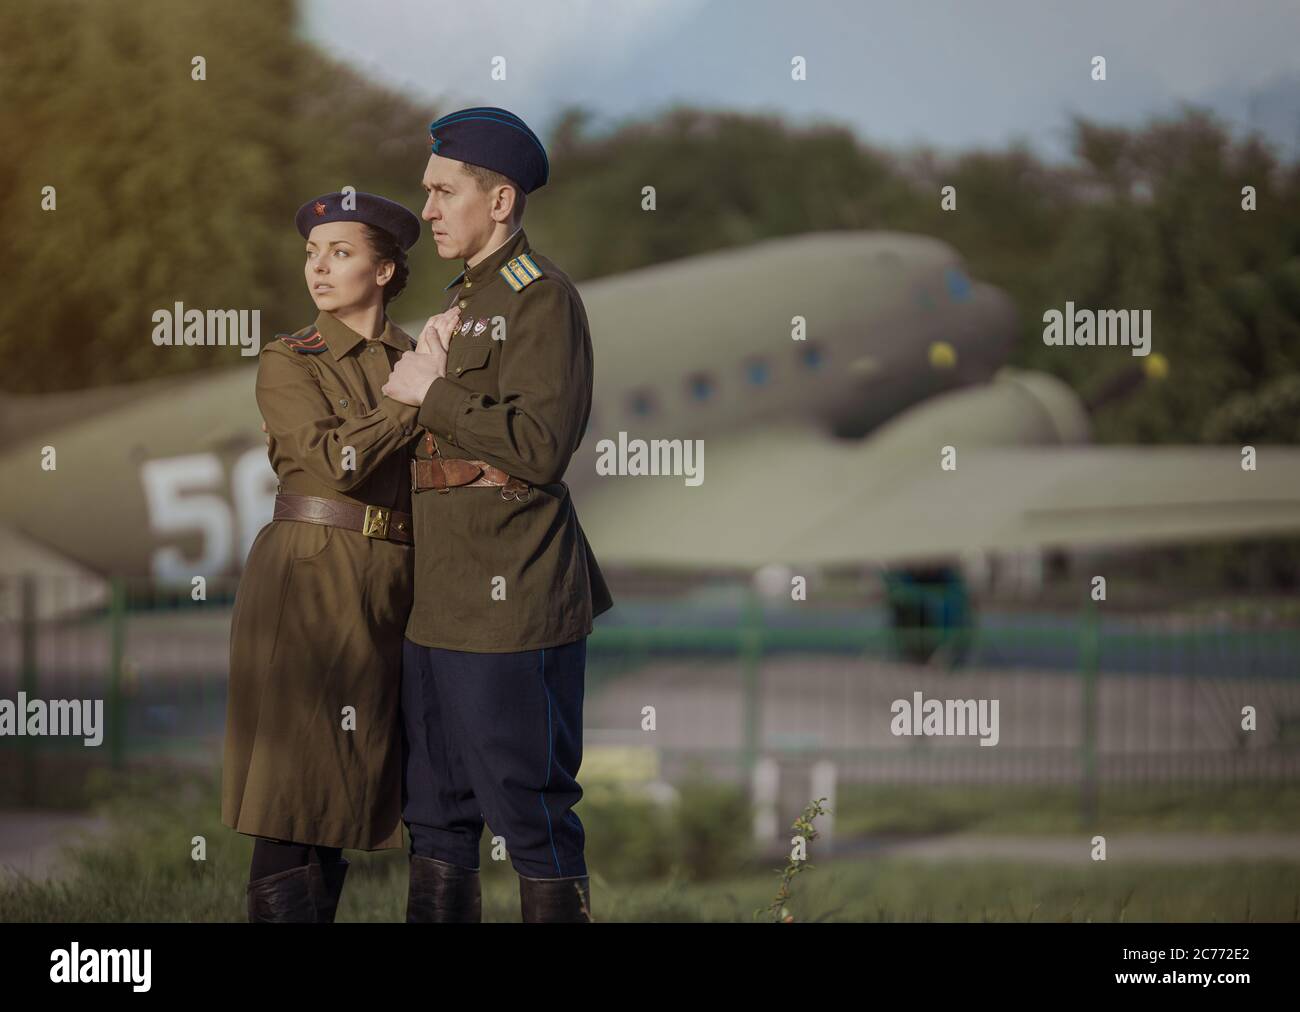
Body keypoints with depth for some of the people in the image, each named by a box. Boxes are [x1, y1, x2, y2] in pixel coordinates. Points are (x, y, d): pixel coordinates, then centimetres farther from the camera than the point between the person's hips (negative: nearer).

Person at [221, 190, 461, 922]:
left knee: (344, 793, 7)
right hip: (308, 581, -4)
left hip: (394, 589, 4)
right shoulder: (289, 364, 2)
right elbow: (335, 459, -14)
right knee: (291, 791, -9)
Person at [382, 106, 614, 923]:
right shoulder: (465, 299, 19)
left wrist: (435, 395, -15)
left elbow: (540, 448, -22)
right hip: (442, 608, 10)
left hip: (510, 603, -10)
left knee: (532, 812, -4)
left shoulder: (542, 298, -11)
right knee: (437, 819, 13)